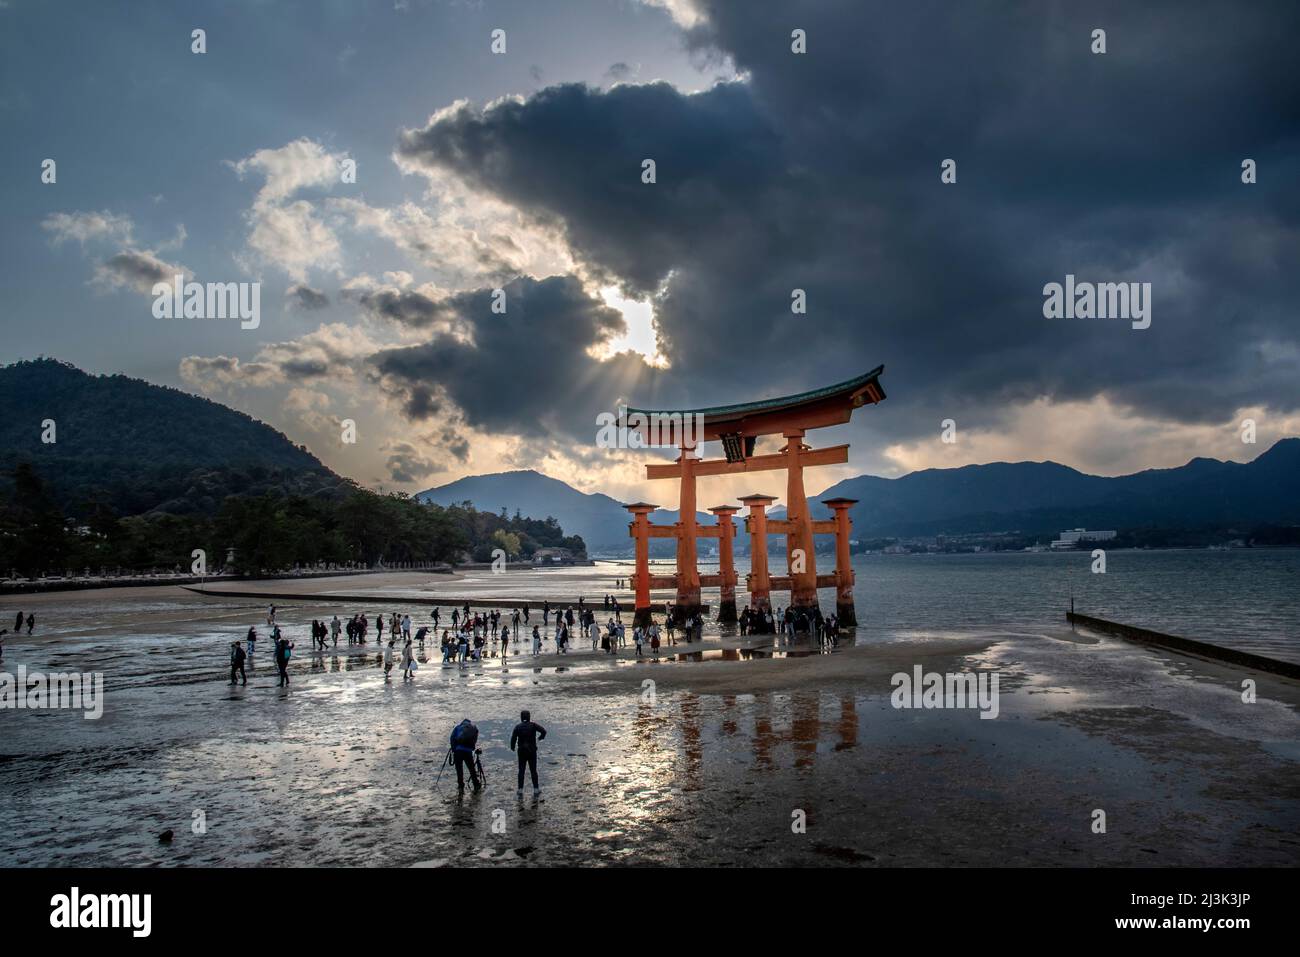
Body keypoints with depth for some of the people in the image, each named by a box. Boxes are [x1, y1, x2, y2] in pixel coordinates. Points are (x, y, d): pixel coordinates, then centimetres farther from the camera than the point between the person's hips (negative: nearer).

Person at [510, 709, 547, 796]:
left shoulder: (518, 727, -4)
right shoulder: (533, 725, -5)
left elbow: (513, 738, -10)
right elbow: (543, 731, -16)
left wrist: (512, 748, 6)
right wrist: (540, 737, 4)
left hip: (522, 751, 0)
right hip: (532, 751, 0)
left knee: (521, 770, 10)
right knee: (533, 770, 8)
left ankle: (520, 789, 10)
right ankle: (536, 789, 9)